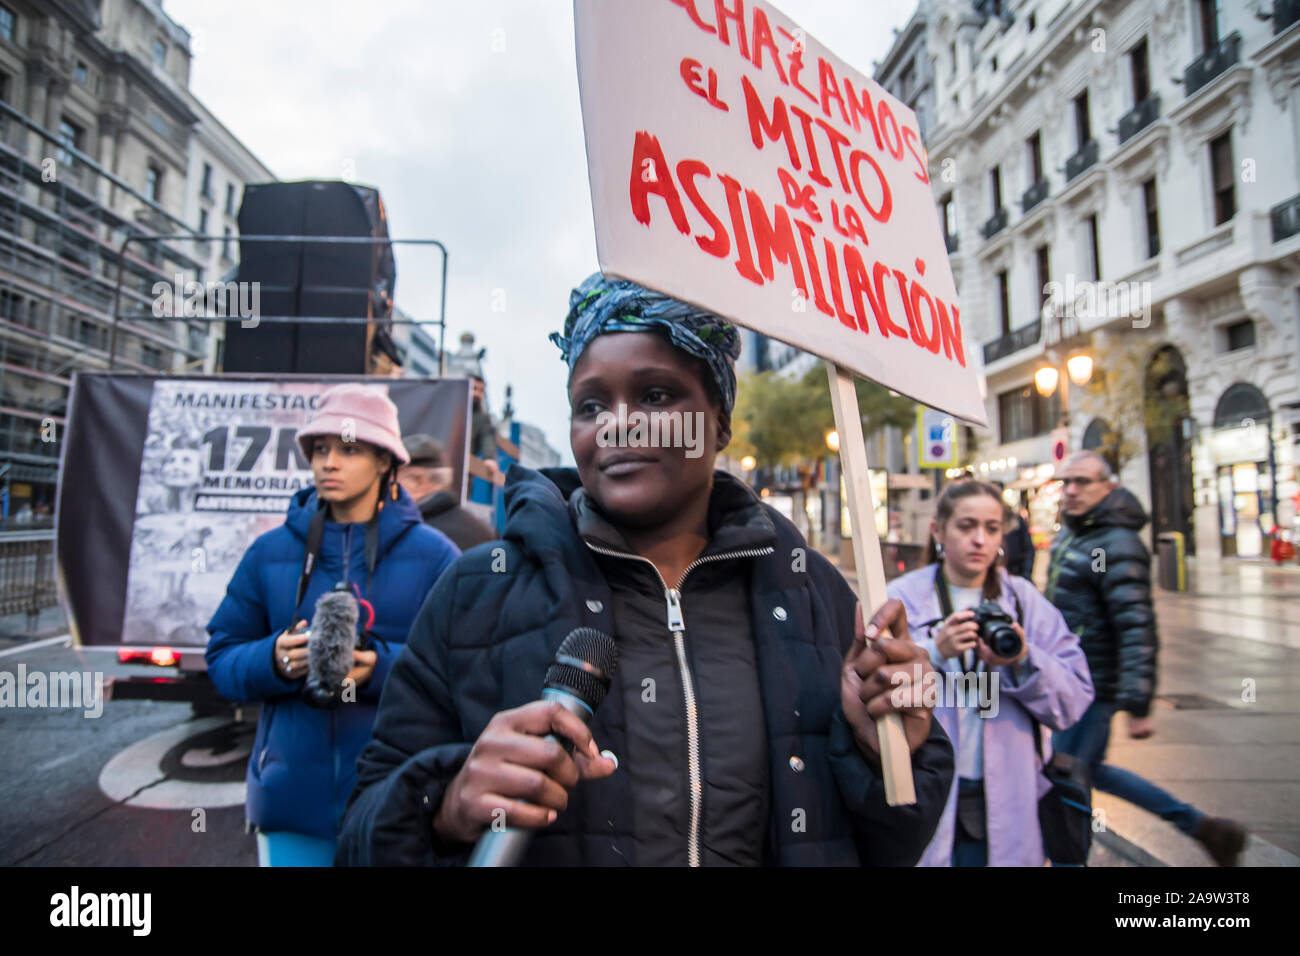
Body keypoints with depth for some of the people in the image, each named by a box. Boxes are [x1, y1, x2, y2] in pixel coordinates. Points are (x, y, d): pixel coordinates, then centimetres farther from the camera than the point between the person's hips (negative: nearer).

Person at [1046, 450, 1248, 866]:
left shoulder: (1117, 544, -19)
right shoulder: (1068, 535, 10)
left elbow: (1137, 629, -23)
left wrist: (1138, 705, -25)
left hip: (1093, 688, -9)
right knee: (1089, 770, 20)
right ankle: (1200, 825, 33)